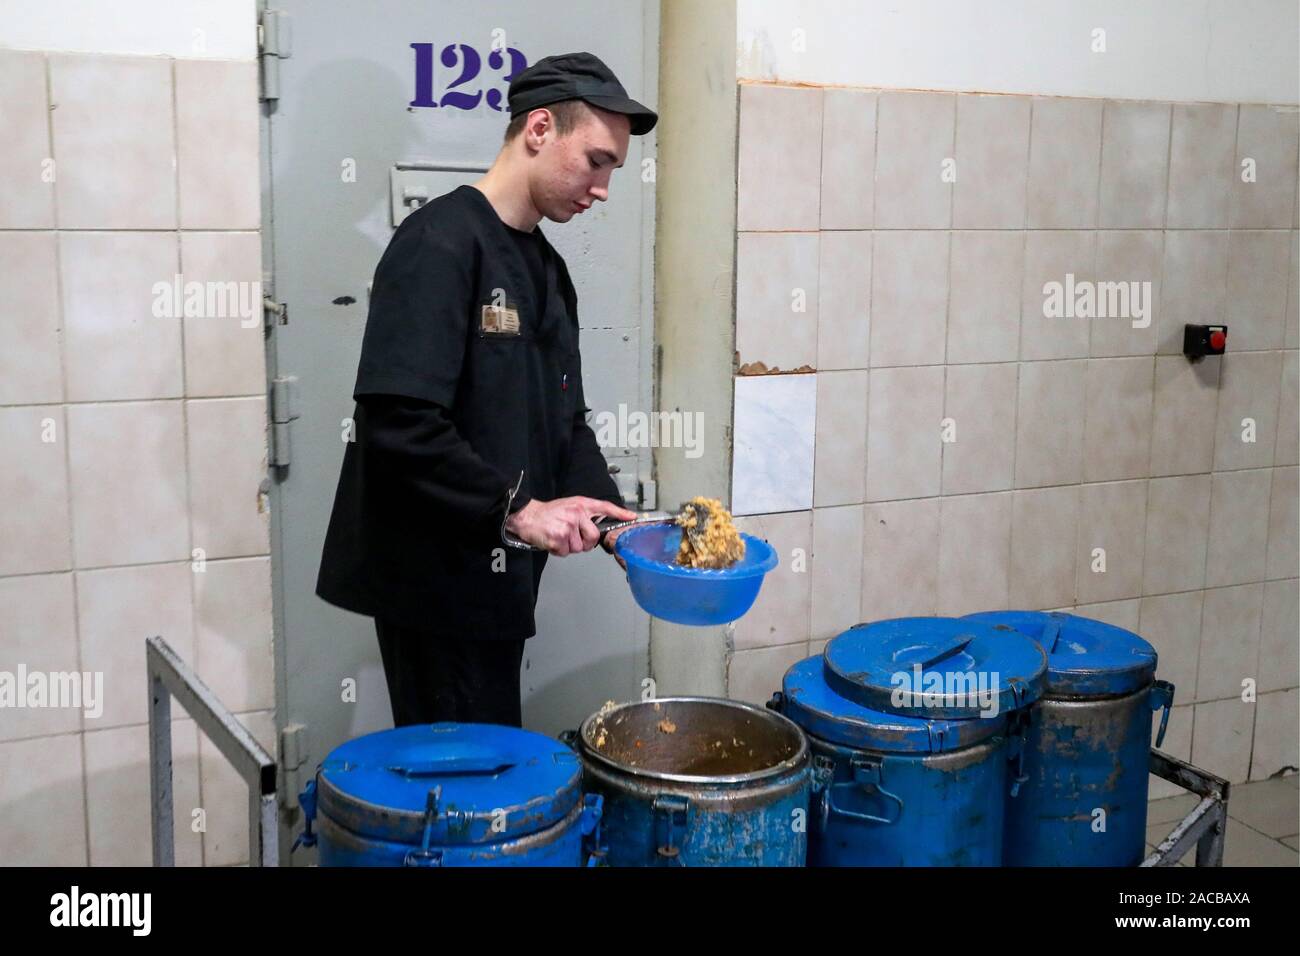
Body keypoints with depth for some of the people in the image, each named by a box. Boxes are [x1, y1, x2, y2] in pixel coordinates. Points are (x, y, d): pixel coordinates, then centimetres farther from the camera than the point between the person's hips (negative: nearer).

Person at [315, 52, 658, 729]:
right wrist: (517, 510, -22)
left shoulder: (548, 269, 14)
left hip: (499, 580, 9)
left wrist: (611, 519, 2)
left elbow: (565, 423, 16)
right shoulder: (440, 244, -15)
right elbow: (398, 422, -24)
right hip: (435, 578, -9)